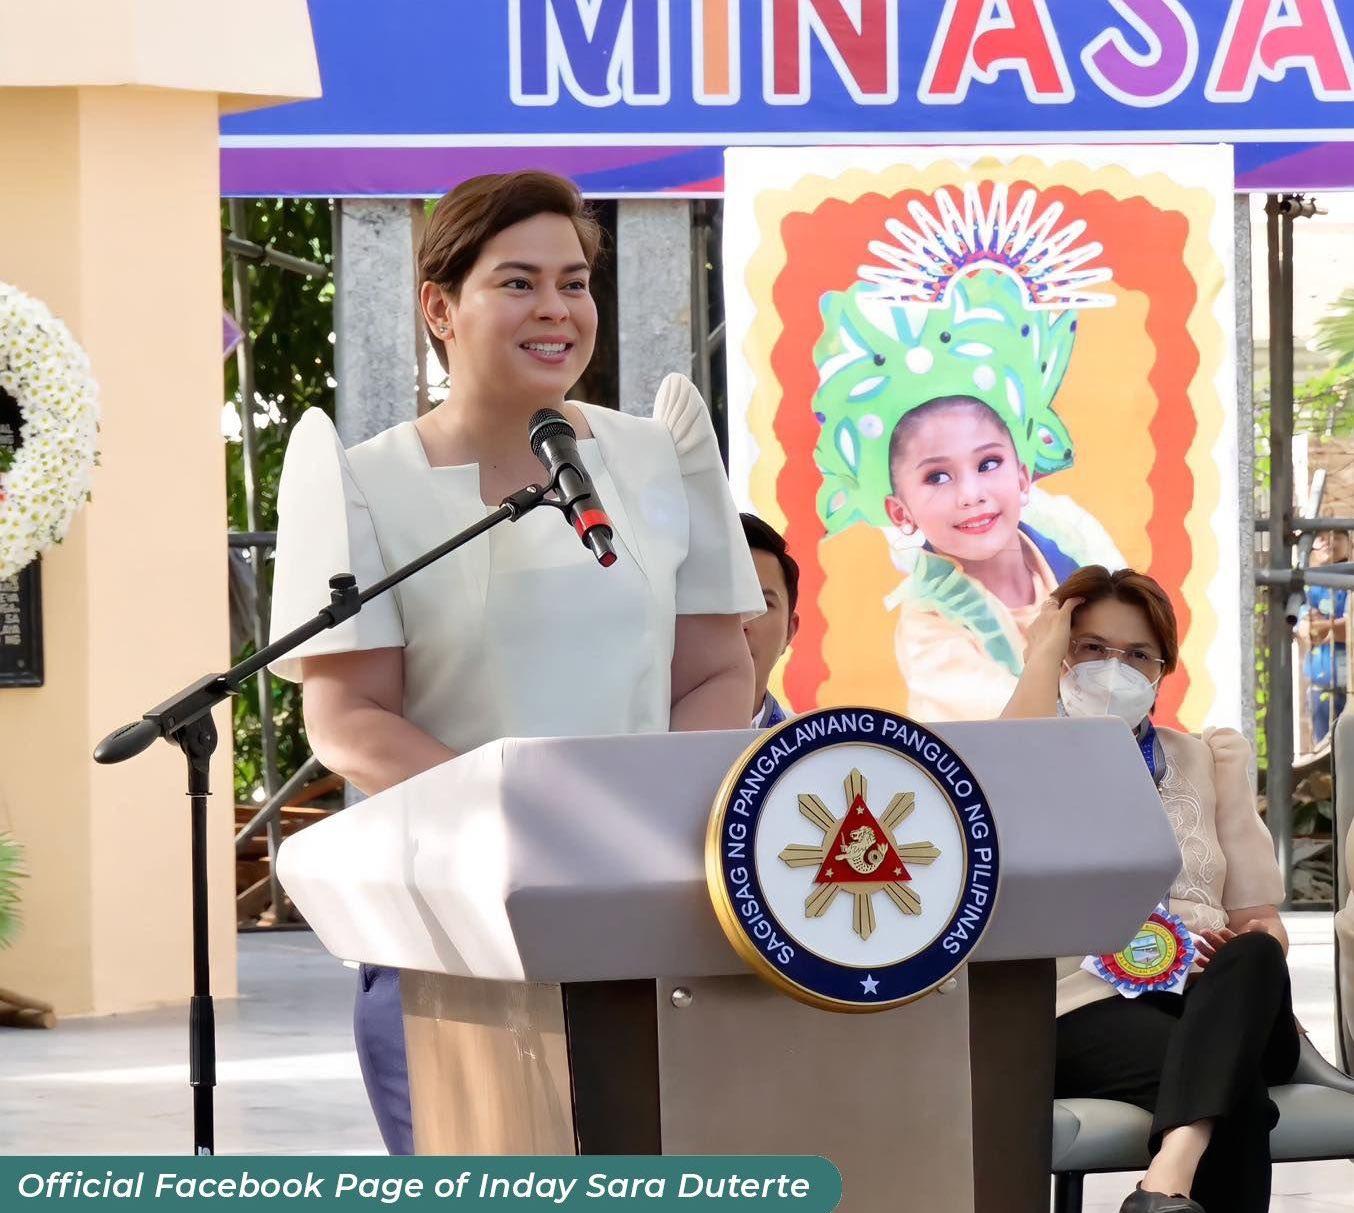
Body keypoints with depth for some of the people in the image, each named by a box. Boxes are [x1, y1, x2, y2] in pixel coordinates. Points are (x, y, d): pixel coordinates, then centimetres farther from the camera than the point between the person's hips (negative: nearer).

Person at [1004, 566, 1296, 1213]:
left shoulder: (1209, 759, 25)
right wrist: (1042, 656, -1)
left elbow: (1258, 917, 18)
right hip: (1090, 1006, -3)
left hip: (1216, 999, 3)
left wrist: (1259, 944, -9)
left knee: (1252, 958, -39)